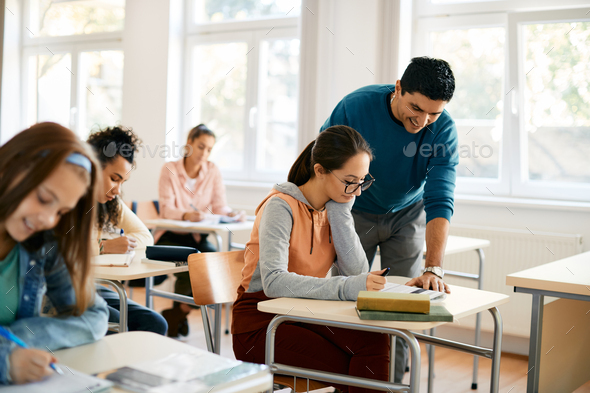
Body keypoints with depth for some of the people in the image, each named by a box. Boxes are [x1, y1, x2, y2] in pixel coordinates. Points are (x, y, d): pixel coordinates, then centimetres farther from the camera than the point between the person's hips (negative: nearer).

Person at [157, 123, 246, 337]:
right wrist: (186, 215, -37)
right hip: (170, 236, -3)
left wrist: (233, 214, -26)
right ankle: (178, 313, -4)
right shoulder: (169, 170, -4)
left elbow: (219, 206, -3)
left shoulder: (213, 171, 5)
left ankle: (180, 311, -6)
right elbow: (166, 209, -15)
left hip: (198, 236, 3)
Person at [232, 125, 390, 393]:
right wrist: (345, 288, -40)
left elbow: (357, 271, -8)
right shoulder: (281, 206, -16)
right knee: (354, 369, -27)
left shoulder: (336, 208, 6)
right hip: (261, 322, -6)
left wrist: (340, 209, -11)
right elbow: (274, 282, -30)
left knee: (375, 341, -23)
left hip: (305, 315, 6)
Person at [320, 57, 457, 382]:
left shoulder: (443, 130, -25)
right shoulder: (356, 106, -27)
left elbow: (439, 202, -31)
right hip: (356, 212, -1)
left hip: (407, 214, 1)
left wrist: (434, 269, -41)